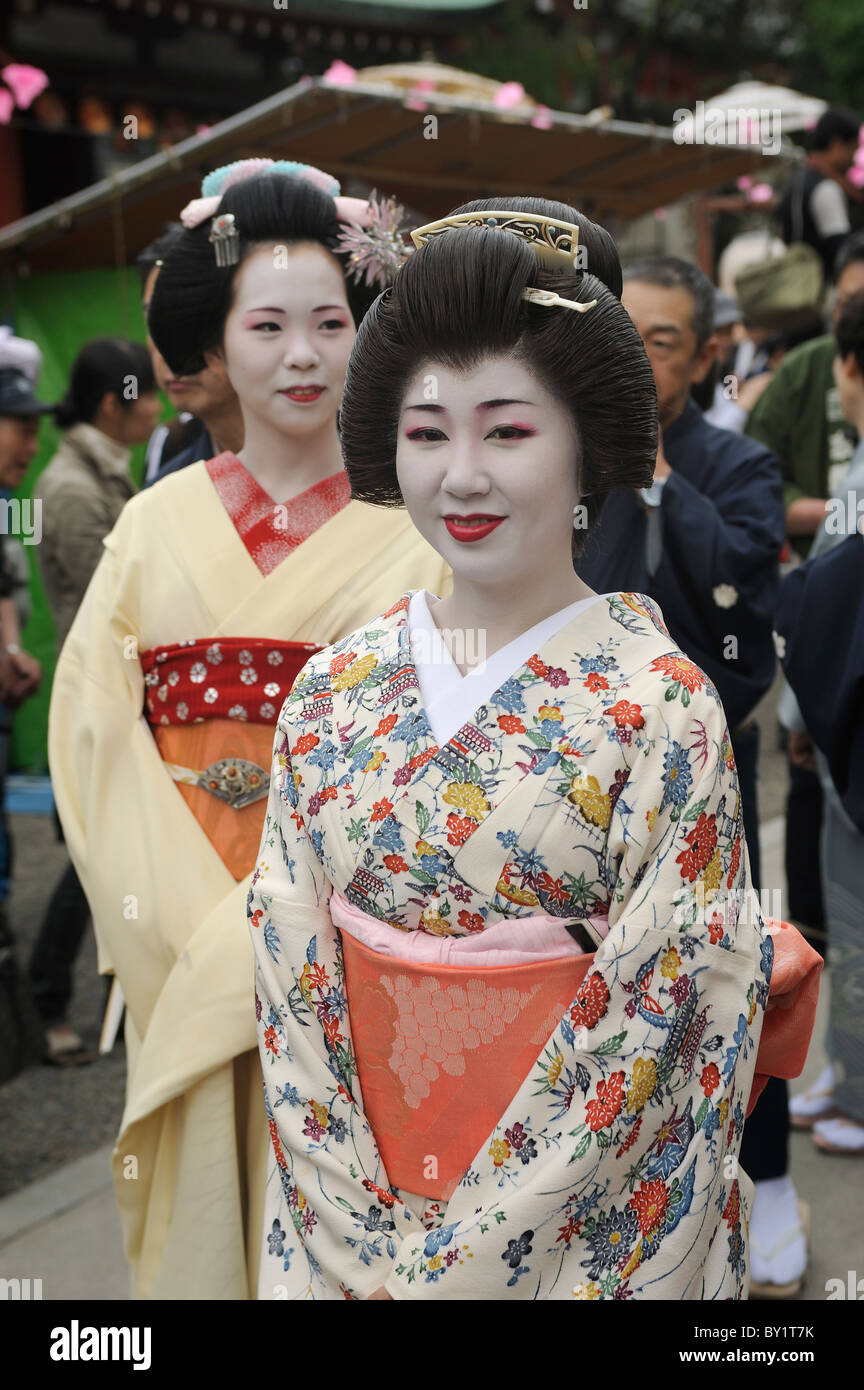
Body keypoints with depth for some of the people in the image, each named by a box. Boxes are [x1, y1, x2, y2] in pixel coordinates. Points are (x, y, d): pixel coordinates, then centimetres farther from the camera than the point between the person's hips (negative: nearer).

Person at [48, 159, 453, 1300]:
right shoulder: (157, 522, 4)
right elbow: (95, 728, 0)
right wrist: (202, 924, -10)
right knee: (205, 1202, 12)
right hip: (188, 941, 2)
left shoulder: (417, 523, -2)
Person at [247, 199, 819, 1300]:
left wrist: (460, 1248, -14)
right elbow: (288, 970, -2)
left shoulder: (662, 710, -15)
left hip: (578, 1225, -3)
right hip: (346, 1204, 3)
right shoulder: (331, 691, -4)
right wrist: (354, 1219, -8)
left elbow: (659, 1017, -15)